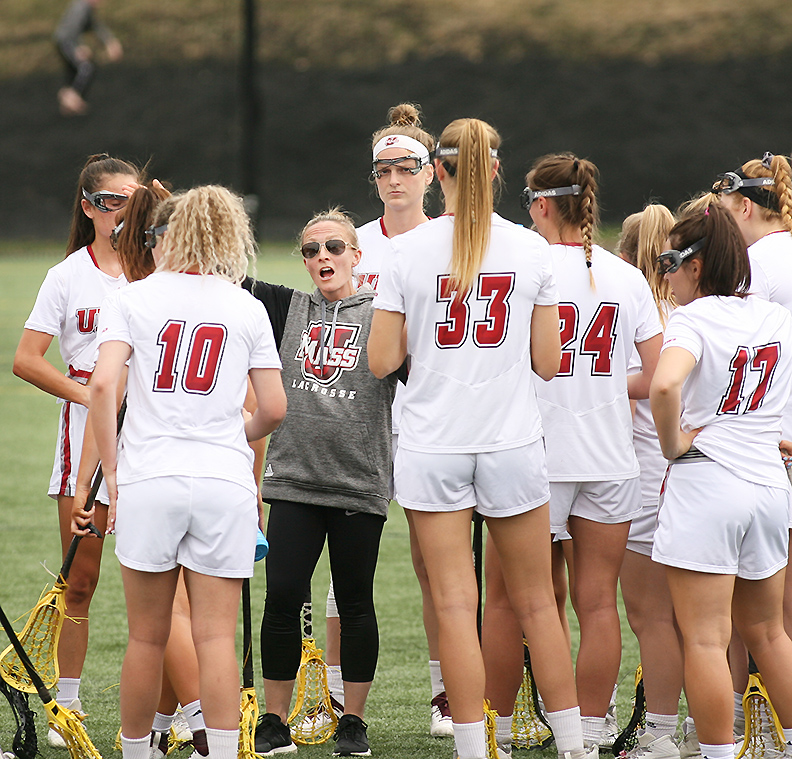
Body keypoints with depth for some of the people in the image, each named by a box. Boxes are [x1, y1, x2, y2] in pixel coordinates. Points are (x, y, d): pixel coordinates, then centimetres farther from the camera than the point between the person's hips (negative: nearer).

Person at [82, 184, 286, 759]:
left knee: (147, 639, 9)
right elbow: (274, 410, 6)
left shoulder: (133, 298, 5)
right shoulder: (247, 308, 7)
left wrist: (112, 473, -2)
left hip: (147, 479, 0)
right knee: (217, 639, -1)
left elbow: (103, 384, -8)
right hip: (224, 482, 0)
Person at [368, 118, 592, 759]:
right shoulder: (531, 250, -2)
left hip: (433, 447, -1)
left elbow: (382, 361, -4)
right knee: (536, 604, 12)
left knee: (455, 607, 1)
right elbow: (548, 362, 1)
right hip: (512, 442, 1)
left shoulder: (408, 251, -5)